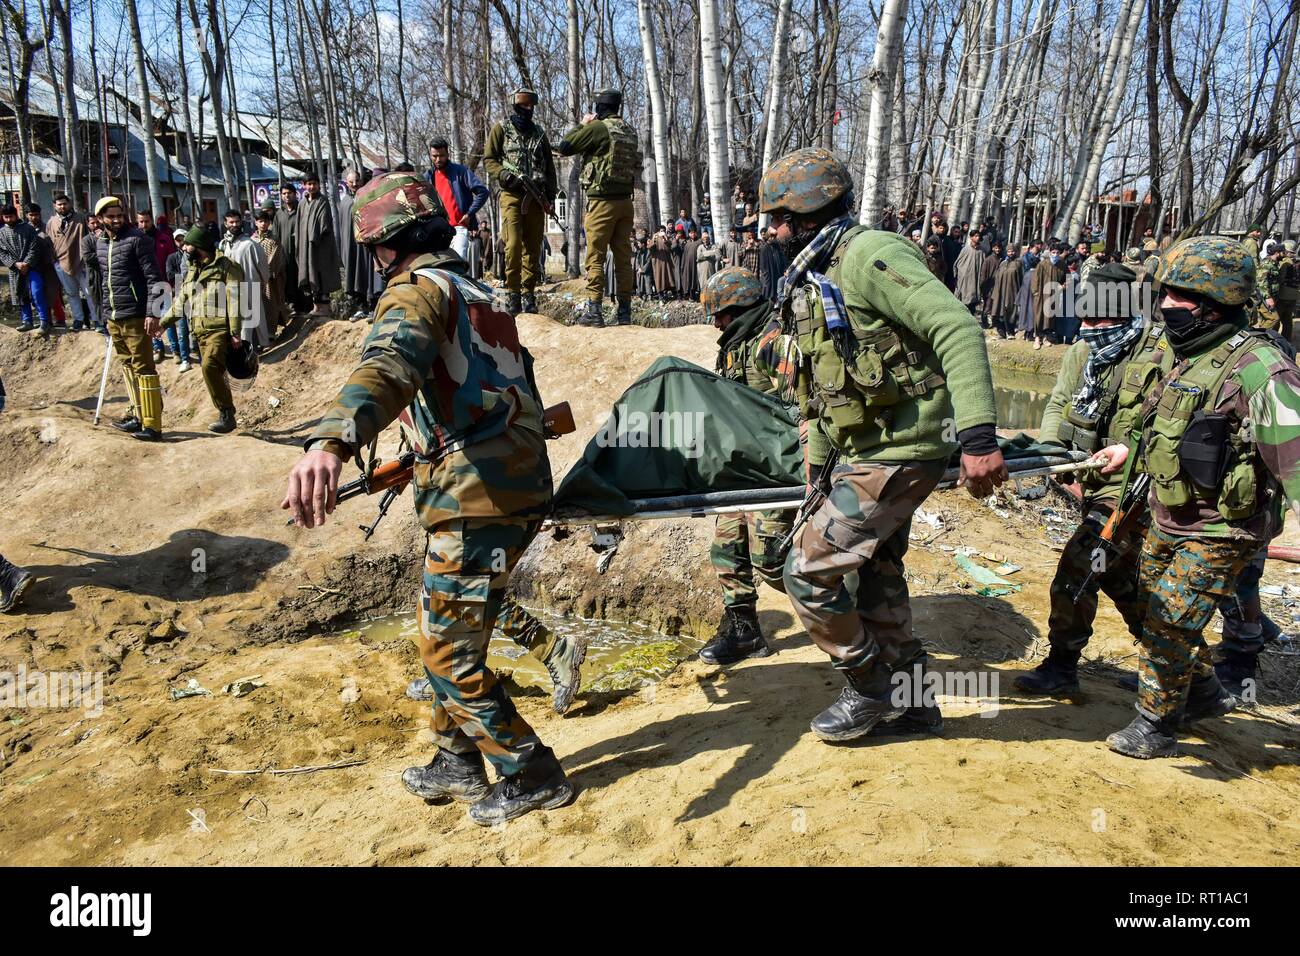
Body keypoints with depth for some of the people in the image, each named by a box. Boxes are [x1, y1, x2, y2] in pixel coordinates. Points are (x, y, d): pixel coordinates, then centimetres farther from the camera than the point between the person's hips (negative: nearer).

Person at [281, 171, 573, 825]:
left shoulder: (418, 290, -8)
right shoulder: (479, 295, 21)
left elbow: (389, 364, -32)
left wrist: (331, 441, -49)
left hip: (479, 501, -10)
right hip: (522, 483, 10)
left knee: (450, 652, 3)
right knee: (445, 631, 22)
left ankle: (531, 778, 16)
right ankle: (458, 761, 36)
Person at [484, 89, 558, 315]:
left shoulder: (539, 133, 19)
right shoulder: (501, 129, 8)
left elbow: (549, 166, 20)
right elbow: (488, 159, 4)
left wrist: (551, 195, 10)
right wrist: (506, 175, -14)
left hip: (535, 196, 4)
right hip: (511, 194, -4)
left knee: (533, 246, 1)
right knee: (514, 244, -15)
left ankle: (528, 294, 6)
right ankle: (512, 292, -10)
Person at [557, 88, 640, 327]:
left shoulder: (597, 127, -9)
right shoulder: (629, 131, 11)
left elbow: (564, 148, -4)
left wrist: (582, 125, 9)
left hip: (602, 201, -6)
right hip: (625, 201, 6)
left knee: (595, 257, -4)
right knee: (623, 257, 7)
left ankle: (593, 310, -7)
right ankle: (624, 311, 8)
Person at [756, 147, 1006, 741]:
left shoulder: (870, 255, -16)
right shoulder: (812, 283, 15)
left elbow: (958, 330, -25)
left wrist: (978, 437, -33)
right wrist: (819, 475, 22)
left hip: (900, 453, -10)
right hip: (862, 452, 10)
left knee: (810, 571, -7)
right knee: (872, 582, 18)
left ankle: (870, 687, 14)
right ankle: (909, 697, 36)